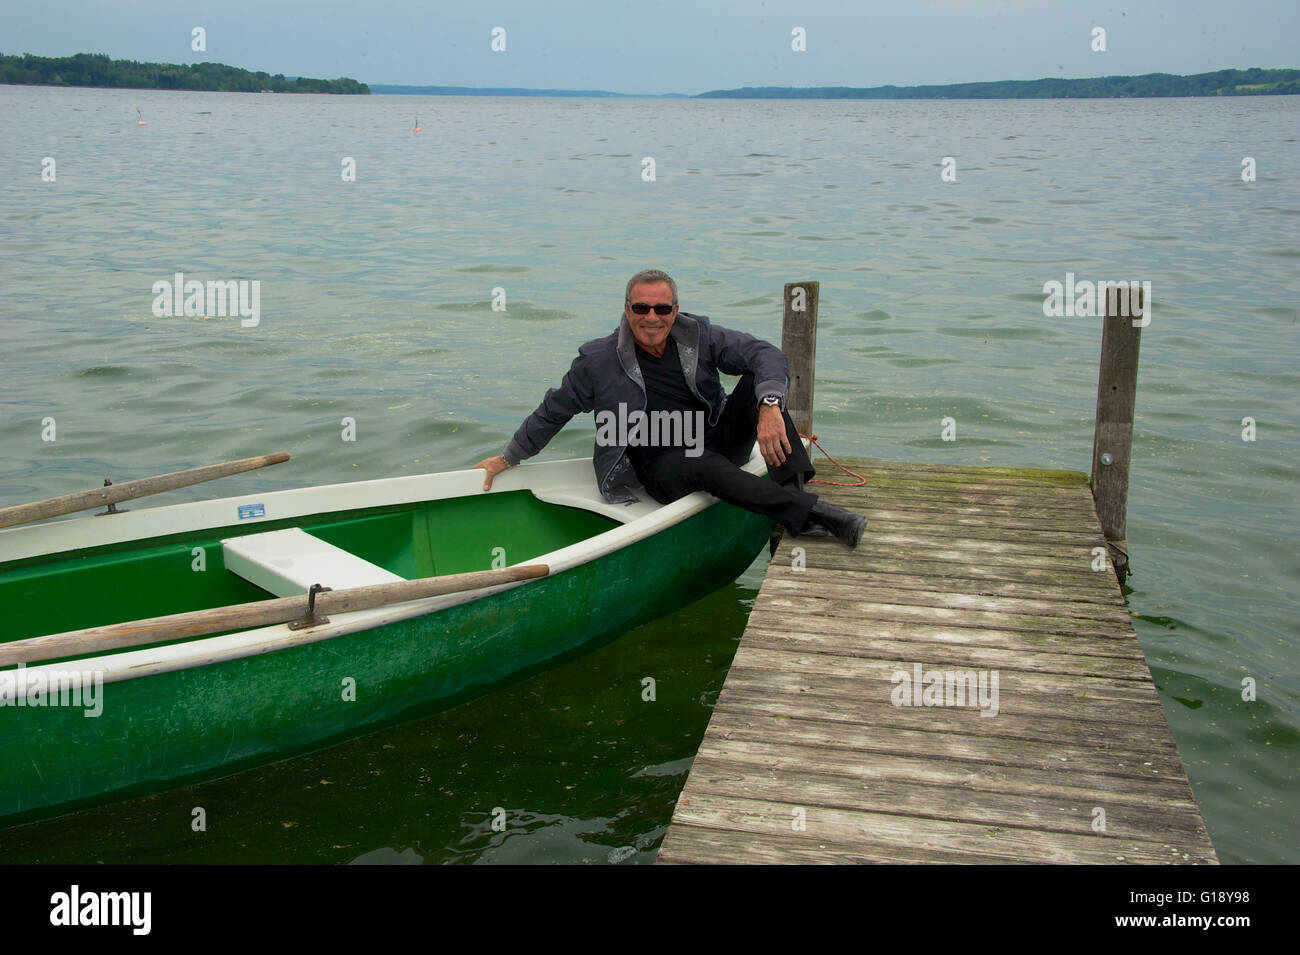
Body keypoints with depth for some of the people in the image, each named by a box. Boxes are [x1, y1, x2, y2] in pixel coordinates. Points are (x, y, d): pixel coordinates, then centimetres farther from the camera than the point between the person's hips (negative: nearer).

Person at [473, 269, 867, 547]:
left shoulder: (698, 336, -4)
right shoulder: (598, 361, -7)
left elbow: (767, 355, -14)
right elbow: (553, 411, 7)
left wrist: (769, 407, -35)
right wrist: (508, 457, 15)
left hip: (716, 442, 4)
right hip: (660, 468, -3)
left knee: (757, 385, -20)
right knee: (699, 463, -38)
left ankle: (794, 493, -33)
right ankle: (810, 512, -43)